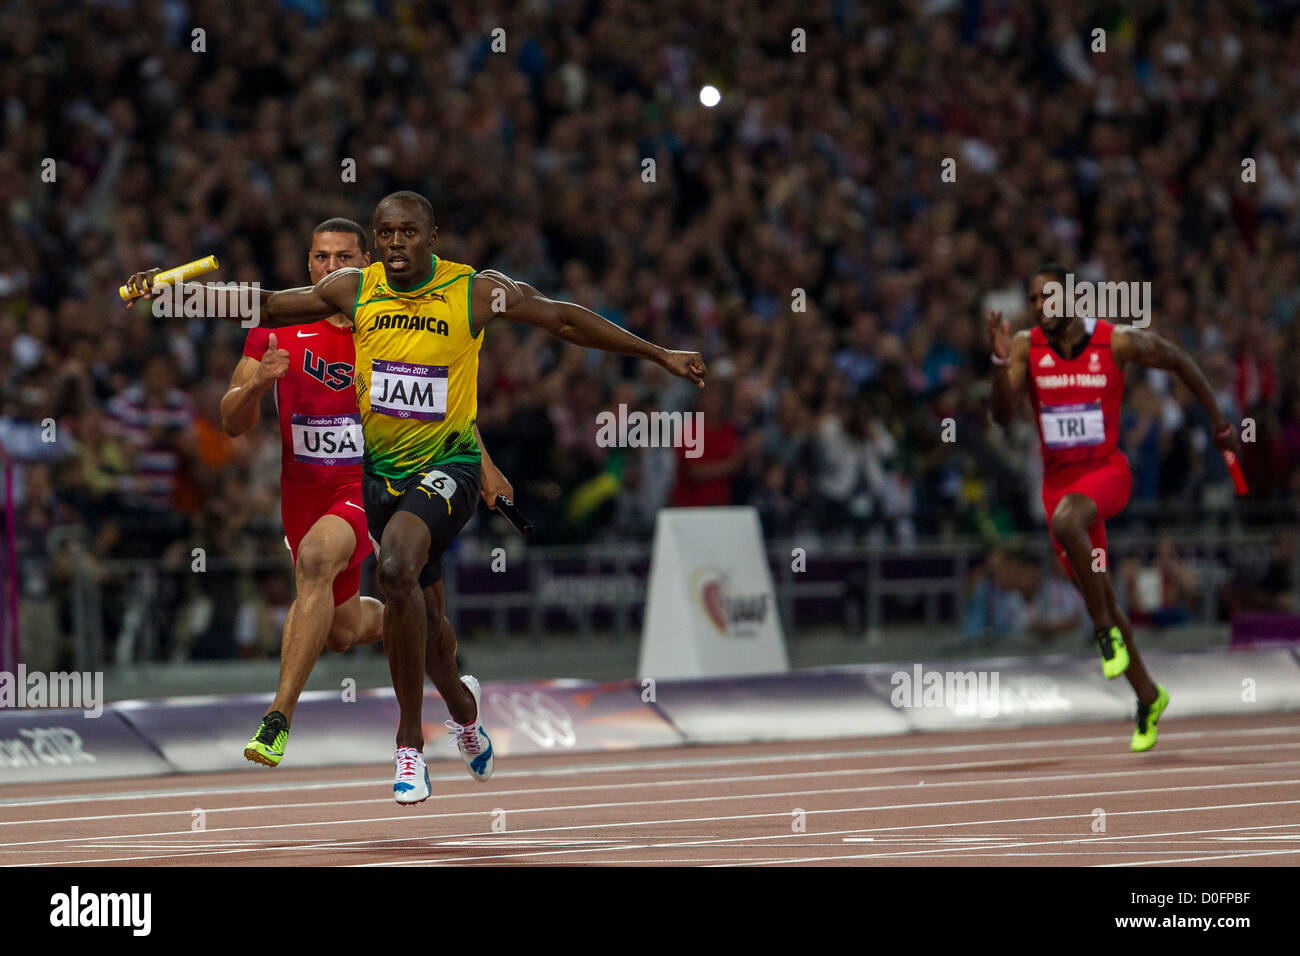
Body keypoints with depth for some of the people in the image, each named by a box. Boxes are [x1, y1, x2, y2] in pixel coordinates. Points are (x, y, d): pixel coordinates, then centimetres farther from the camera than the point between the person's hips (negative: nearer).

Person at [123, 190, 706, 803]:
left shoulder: (476, 292, -9)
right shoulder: (354, 290, -2)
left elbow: (565, 320, 2)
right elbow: (263, 308, 4)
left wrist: (659, 355, 8)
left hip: (448, 464, -4)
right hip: (382, 470, 4)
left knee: (397, 568, -31)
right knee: (424, 611, 15)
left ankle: (410, 743, -23)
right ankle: (463, 707, 49)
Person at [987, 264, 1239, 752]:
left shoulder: (1119, 342, -11)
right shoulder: (1026, 346, -5)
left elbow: (1180, 362, 5)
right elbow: (1003, 415, -15)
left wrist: (1218, 421, 13)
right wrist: (1001, 362, -31)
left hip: (1106, 471, -4)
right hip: (1058, 480, 4)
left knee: (1066, 521, -38)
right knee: (1098, 597, 9)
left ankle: (1106, 631, -21)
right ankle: (1148, 698, 27)